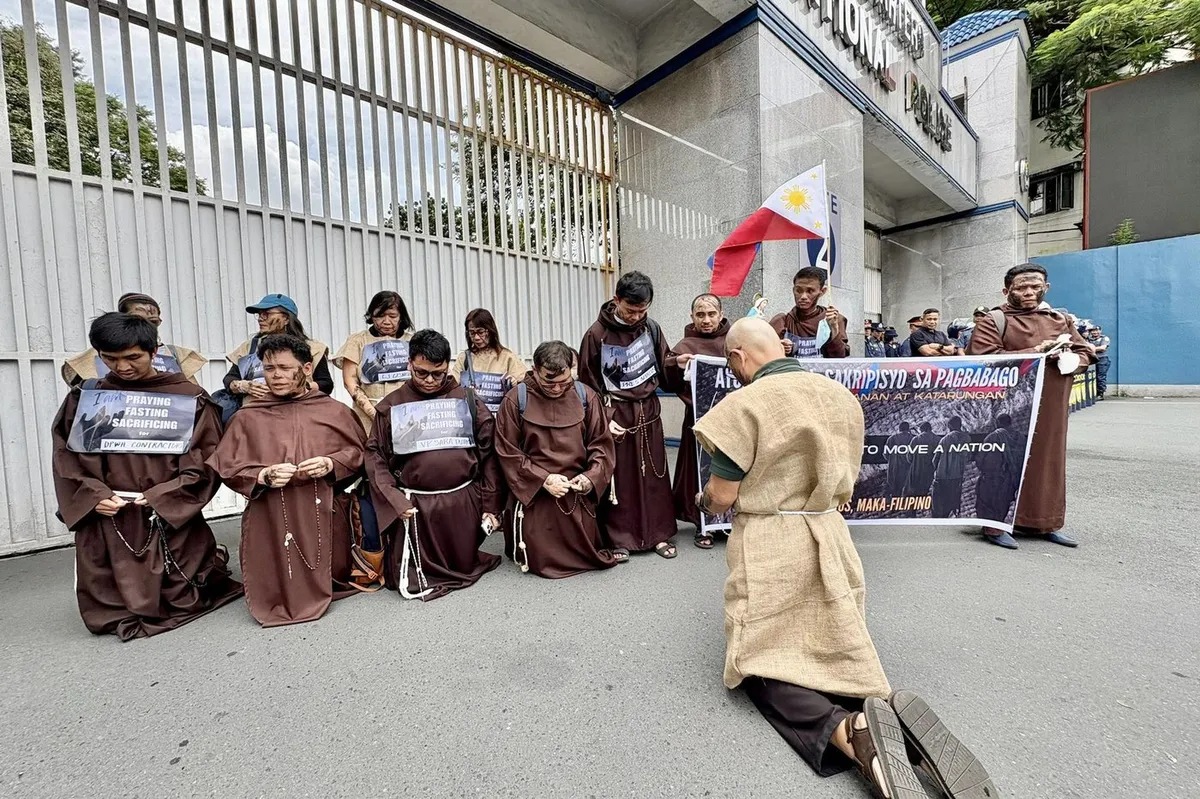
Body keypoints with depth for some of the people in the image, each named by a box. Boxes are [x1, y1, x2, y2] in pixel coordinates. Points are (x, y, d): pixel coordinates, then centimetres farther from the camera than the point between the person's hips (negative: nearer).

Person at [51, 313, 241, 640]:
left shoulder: (189, 397, -3)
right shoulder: (83, 397, 6)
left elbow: (208, 458, -4)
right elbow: (66, 458, 7)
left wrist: (164, 495, -14)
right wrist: (94, 496, -9)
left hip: (171, 519, -2)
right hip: (105, 521, 3)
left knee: (183, 602, 6)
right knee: (107, 615, 7)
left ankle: (212, 565, 35)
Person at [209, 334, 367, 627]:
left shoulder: (334, 411, 5)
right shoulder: (248, 418, 6)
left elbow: (360, 452, 5)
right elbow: (226, 467, 3)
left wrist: (331, 464, -14)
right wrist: (263, 476, -16)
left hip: (324, 513, 0)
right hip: (270, 518, 1)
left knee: (333, 578, 5)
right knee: (276, 586, 1)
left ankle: (321, 589, 37)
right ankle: (285, 599, 33)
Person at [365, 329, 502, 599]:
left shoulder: (468, 400, 2)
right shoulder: (391, 406, 1)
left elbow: (488, 454, 2)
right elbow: (376, 456, 0)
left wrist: (490, 505, 0)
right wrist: (394, 501, -12)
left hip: (462, 502, 1)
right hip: (413, 505, 0)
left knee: (464, 568, 14)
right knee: (411, 582, 7)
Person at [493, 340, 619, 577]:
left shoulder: (586, 396, -2)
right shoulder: (515, 400, -9)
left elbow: (602, 442, 2)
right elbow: (507, 453, -7)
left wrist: (592, 476, -14)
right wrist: (543, 479, -15)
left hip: (578, 494, 2)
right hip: (534, 495, -2)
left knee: (586, 557, 10)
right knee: (541, 562, 6)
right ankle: (518, 544, 38)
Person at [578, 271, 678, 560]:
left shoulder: (651, 328, 1)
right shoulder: (597, 334, -9)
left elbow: (663, 368, 11)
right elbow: (589, 383, -5)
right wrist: (605, 418, -11)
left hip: (648, 411, 4)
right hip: (616, 414, -3)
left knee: (653, 475, 10)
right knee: (618, 478, 3)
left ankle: (658, 534, 25)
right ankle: (619, 539, 18)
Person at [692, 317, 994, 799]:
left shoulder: (745, 403, -17)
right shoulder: (841, 396, 3)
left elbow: (723, 496, -13)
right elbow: (842, 480, 13)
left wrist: (704, 502, 9)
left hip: (769, 547, -6)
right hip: (832, 538, 6)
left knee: (760, 664, 9)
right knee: (835, 653, 21)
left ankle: (850, 732, -17)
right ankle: (893, 714, -8)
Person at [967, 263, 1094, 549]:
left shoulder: (1060, 320, 16)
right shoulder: (993, 321, -3)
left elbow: (1085, 351, 18)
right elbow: (982, 359, -15)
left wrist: (1072, 360, -5)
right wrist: (1033, 353, -17)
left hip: (1050, 411, 6)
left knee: (1048, 462, 12)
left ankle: (1044, 522, 24)